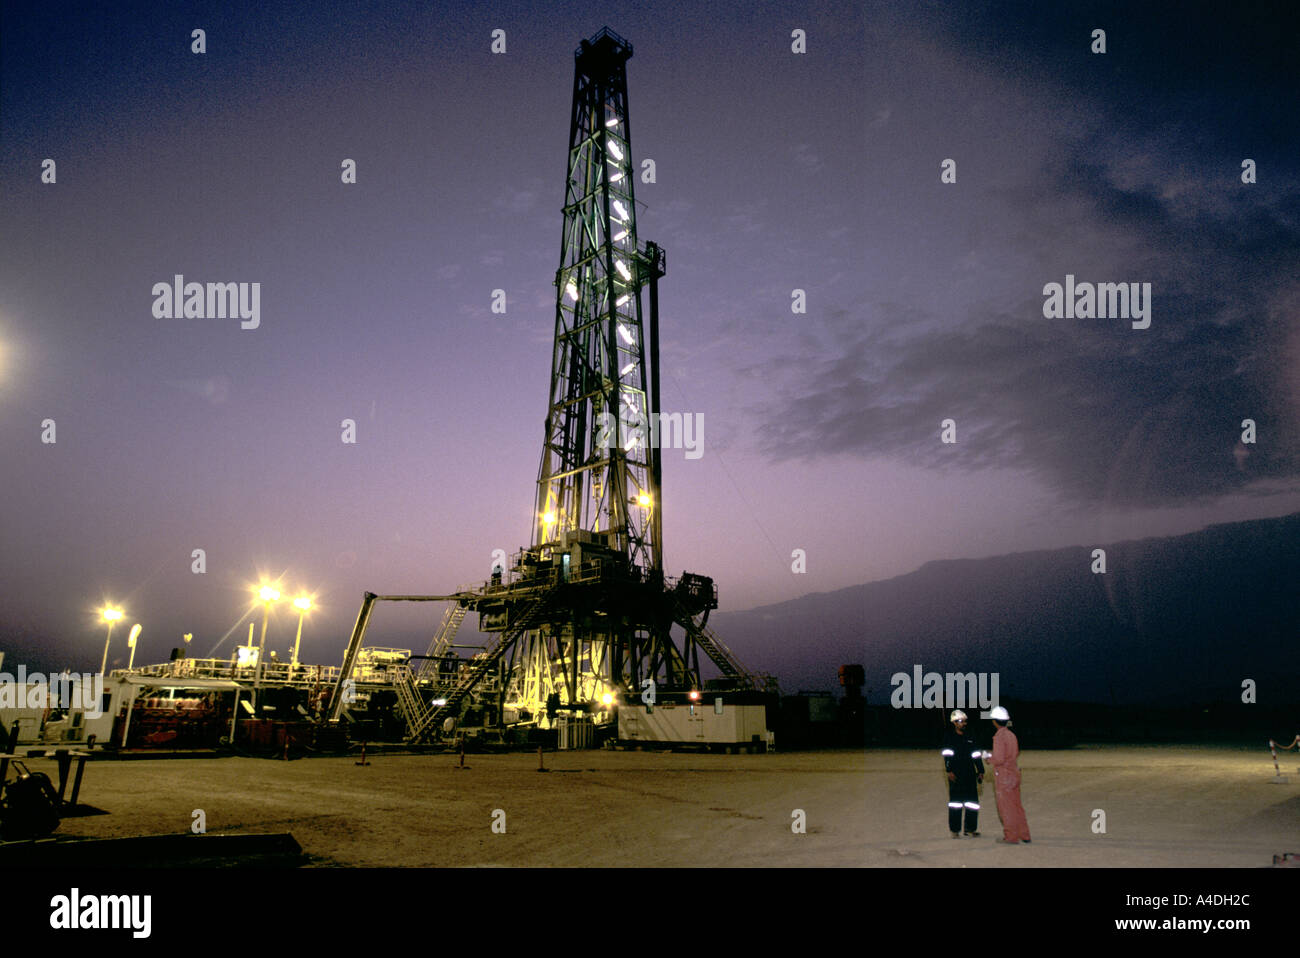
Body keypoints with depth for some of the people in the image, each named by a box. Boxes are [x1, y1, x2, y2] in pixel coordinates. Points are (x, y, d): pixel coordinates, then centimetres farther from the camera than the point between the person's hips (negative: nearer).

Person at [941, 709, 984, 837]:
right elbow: (947, 754, -6)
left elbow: (976, 755, 13)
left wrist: (980, 771, 10)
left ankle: (971, 828, 16)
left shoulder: (970, 737, 11)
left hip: (970, 774, 4)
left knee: (972, 801, 4)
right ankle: (955, 830, 7)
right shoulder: (948, 736, -1)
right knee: (955, 800, 0)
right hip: (955, 774, -4)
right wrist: (949, 770, -13)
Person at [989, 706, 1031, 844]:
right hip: (1014, 772, 8)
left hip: (1004, 776, -8)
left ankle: (1011, 837, 9)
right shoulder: (1011, 734, 7)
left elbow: (999, 759, -24)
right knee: (1016, 805, 16)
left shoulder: (999, 736, -19)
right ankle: (1024, 835, 22)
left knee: (1006, 808, 2)